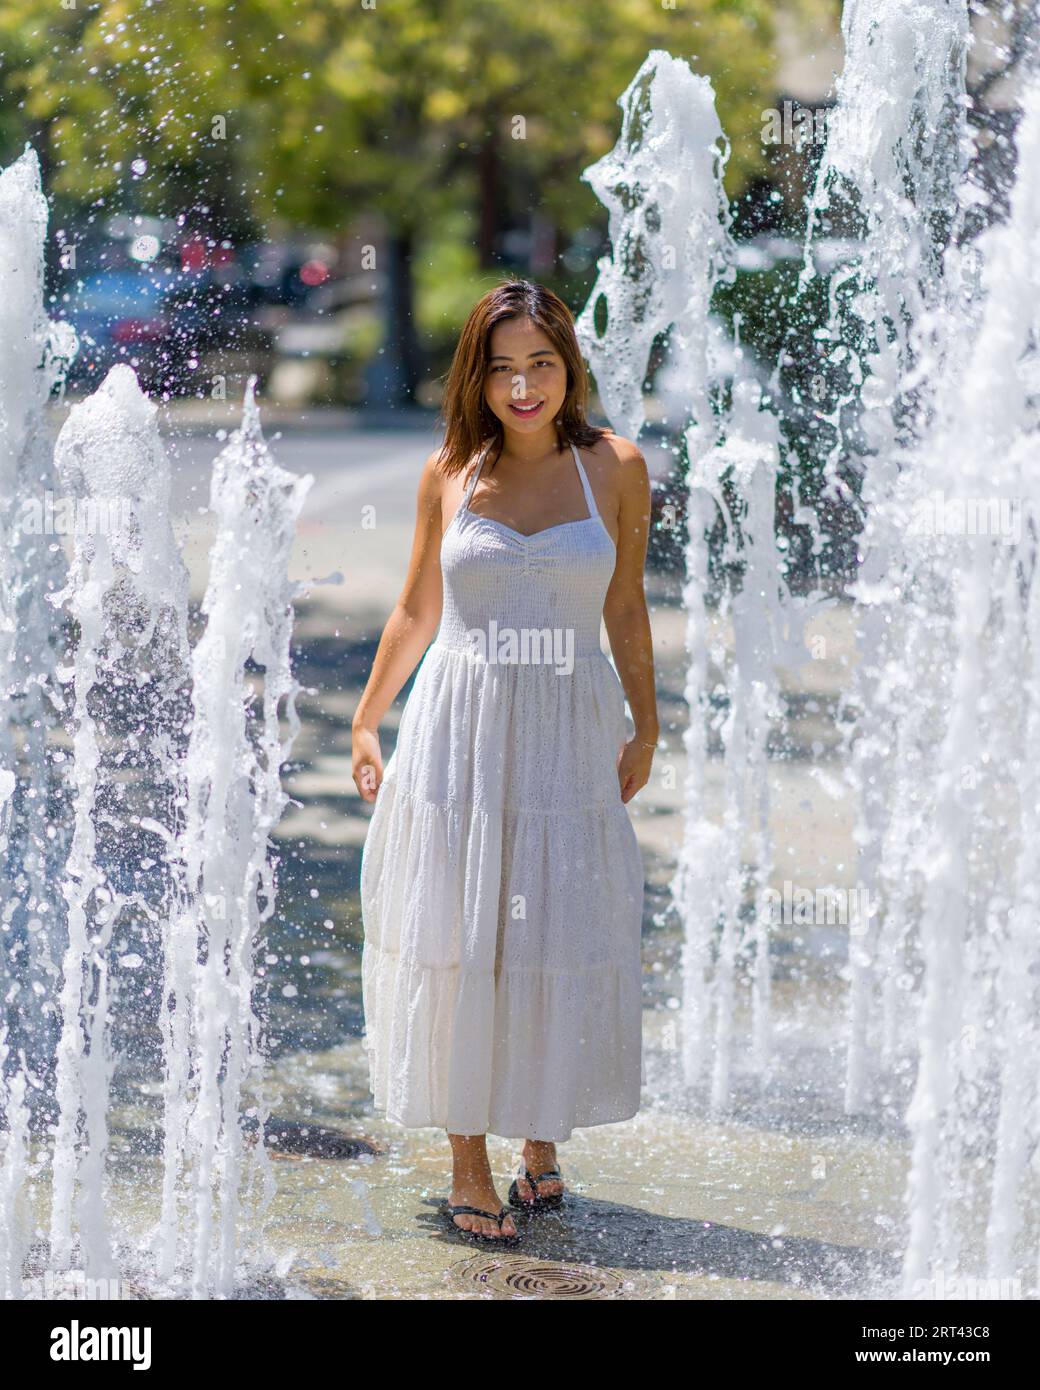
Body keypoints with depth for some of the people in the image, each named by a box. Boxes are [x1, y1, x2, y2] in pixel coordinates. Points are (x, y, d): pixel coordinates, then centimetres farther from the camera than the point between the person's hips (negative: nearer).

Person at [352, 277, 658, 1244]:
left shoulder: (614, 469, 1)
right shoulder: (449, 473, 3)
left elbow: (626, 608, 8)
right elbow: (416, 609, 12)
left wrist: (646, 727, 9)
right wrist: (365, 720, 13)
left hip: (569, 732, 0)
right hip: (457, 730, 0)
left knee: (563, 940, 3)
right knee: (453, 940, 2)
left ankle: (543, 1137, 23)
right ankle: (468, 1161, 13)